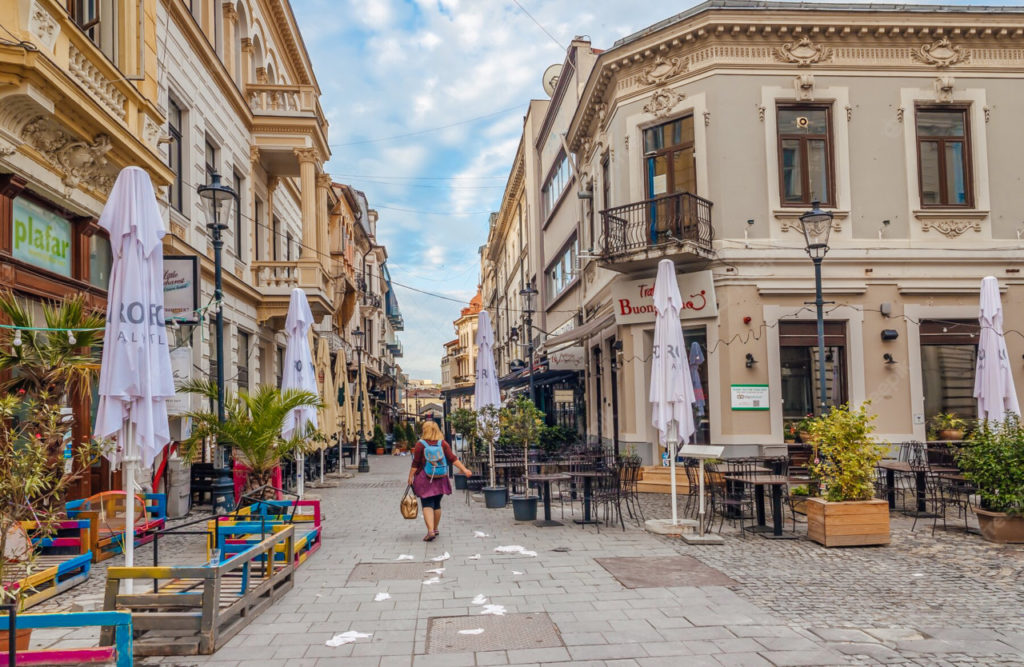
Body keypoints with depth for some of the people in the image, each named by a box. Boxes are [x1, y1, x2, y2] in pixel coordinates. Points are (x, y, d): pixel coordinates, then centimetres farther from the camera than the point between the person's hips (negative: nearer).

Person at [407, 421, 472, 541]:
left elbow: (415, 464, -7)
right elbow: (453, 458, -5)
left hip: (424, 479, -3)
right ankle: (435, 529, 27)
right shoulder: (443, 444, -1)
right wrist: (464, 469, -4)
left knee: (427, 505, -4)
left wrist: (411, 477, 0)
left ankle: (430, 530, -19)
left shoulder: (420, 444, -8)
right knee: (437, 504, 16)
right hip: (440, 479, 4)